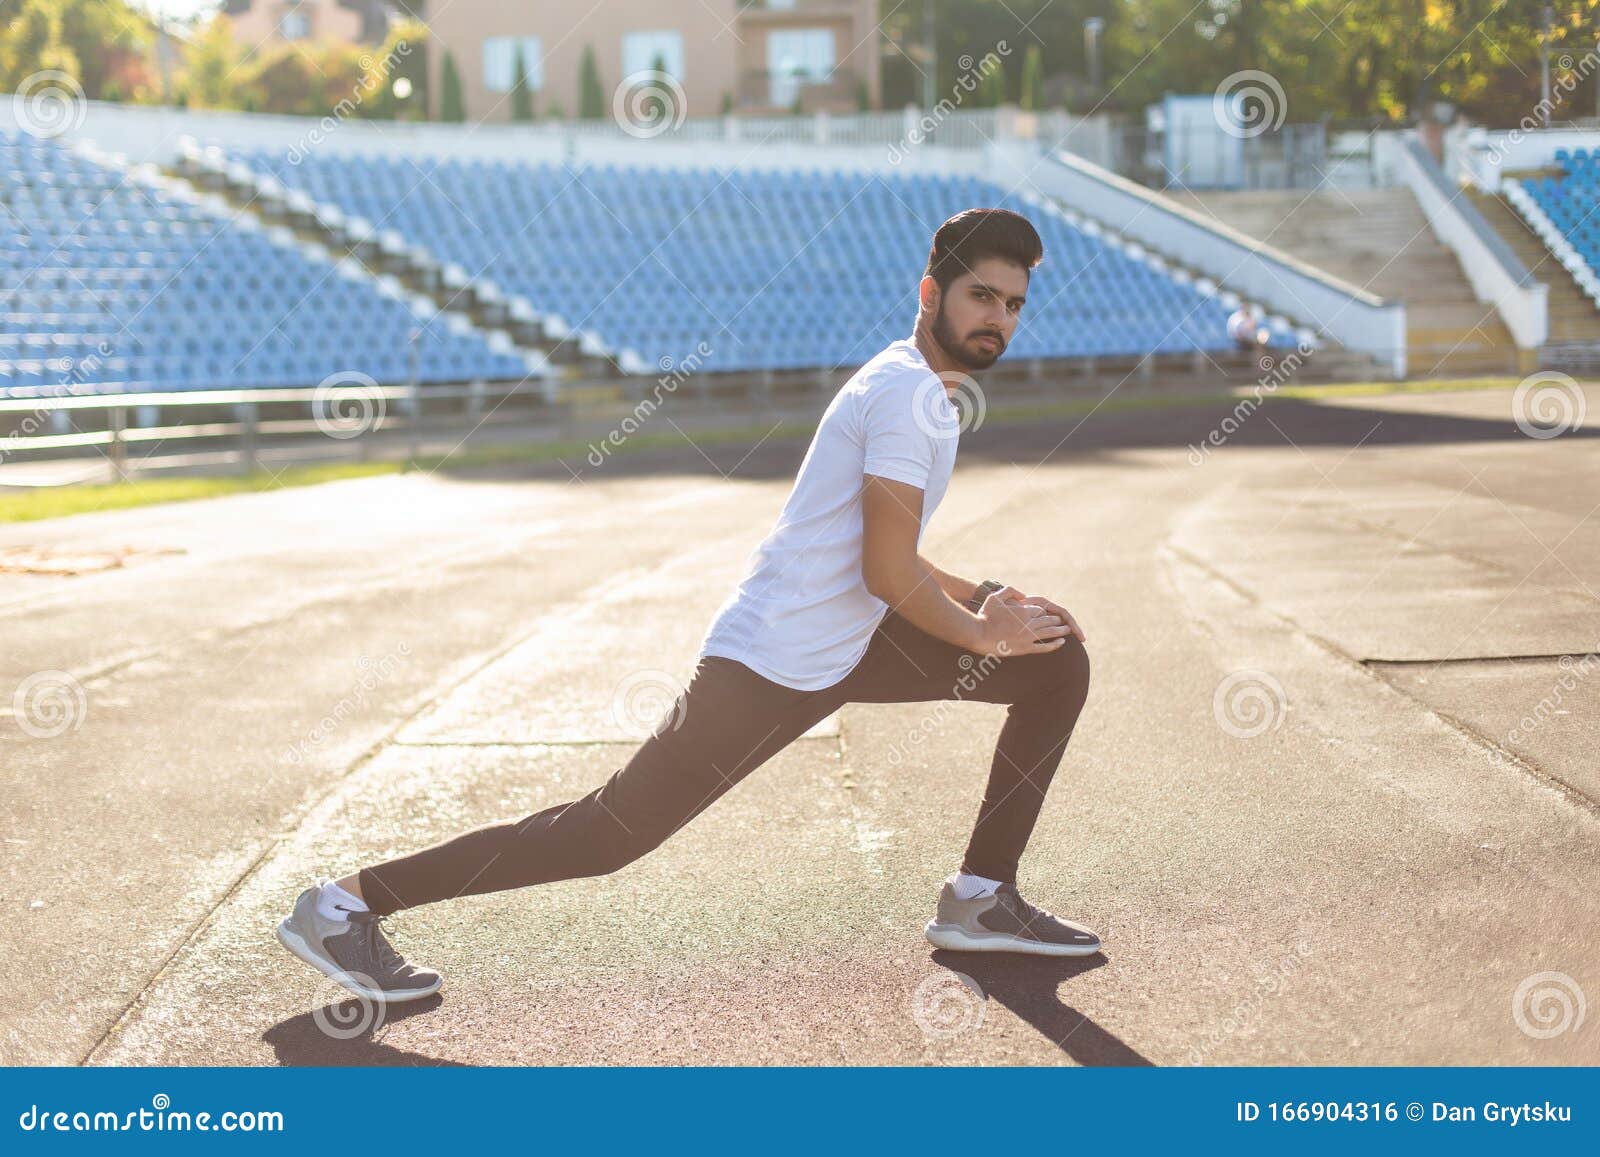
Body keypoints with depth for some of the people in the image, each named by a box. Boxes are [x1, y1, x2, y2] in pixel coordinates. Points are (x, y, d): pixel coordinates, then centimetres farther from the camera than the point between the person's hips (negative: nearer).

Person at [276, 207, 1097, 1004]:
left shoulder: (915, 386, 15)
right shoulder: (906, 392, -16)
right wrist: (978, 632, -7)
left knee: (1057, 663, 9)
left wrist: (981, 599, 14)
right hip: (773, 664, -10)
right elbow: (885, 574, -21)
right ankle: (345, 904, -3)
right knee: (610, 832, -11)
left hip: (842, 646, 10)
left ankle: (982, 899, 11)